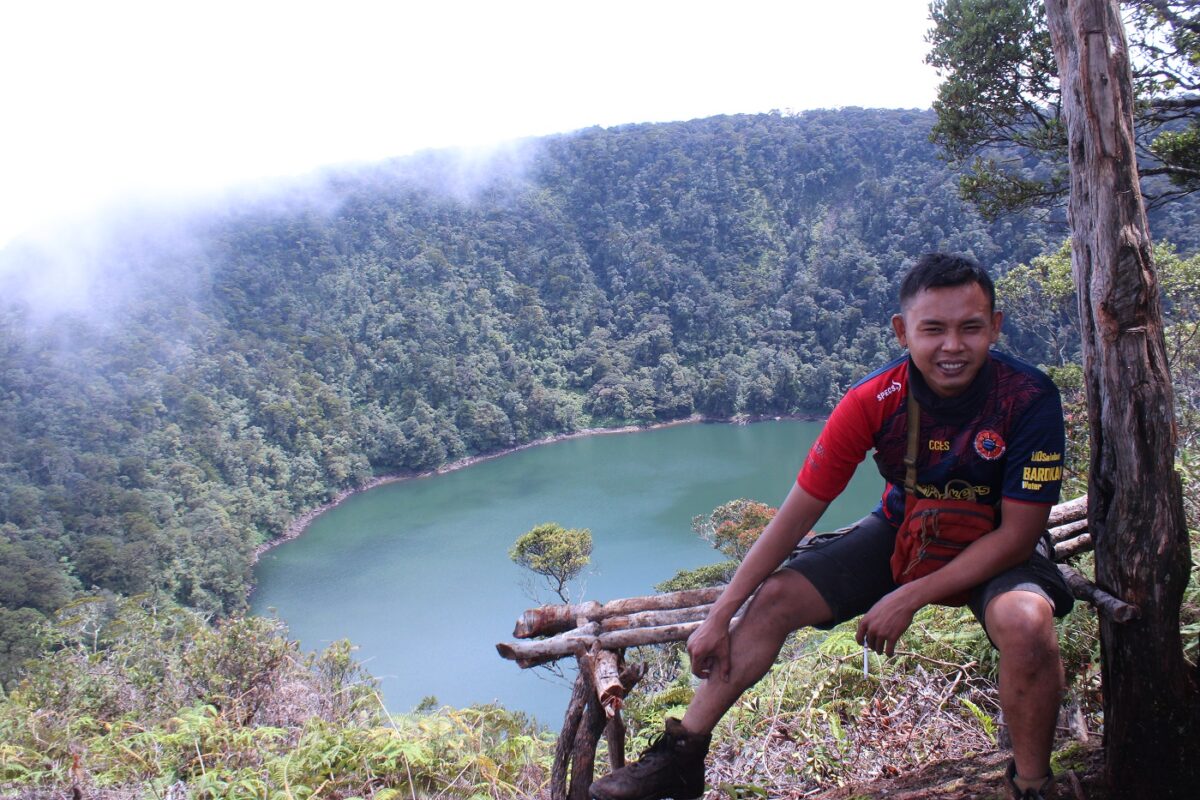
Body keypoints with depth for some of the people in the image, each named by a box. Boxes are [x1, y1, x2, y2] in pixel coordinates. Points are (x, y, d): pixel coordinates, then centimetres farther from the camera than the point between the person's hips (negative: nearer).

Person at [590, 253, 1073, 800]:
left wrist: (910, 597, -28)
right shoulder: (873, 401, -21)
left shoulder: (1029, 399, -26)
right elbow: (799, 509, -15)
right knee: (776, 596, -11)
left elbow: (1017, 535, -20)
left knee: (1025, 619, -36)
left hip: (994, 547, -2)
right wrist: (719, 617, -15)